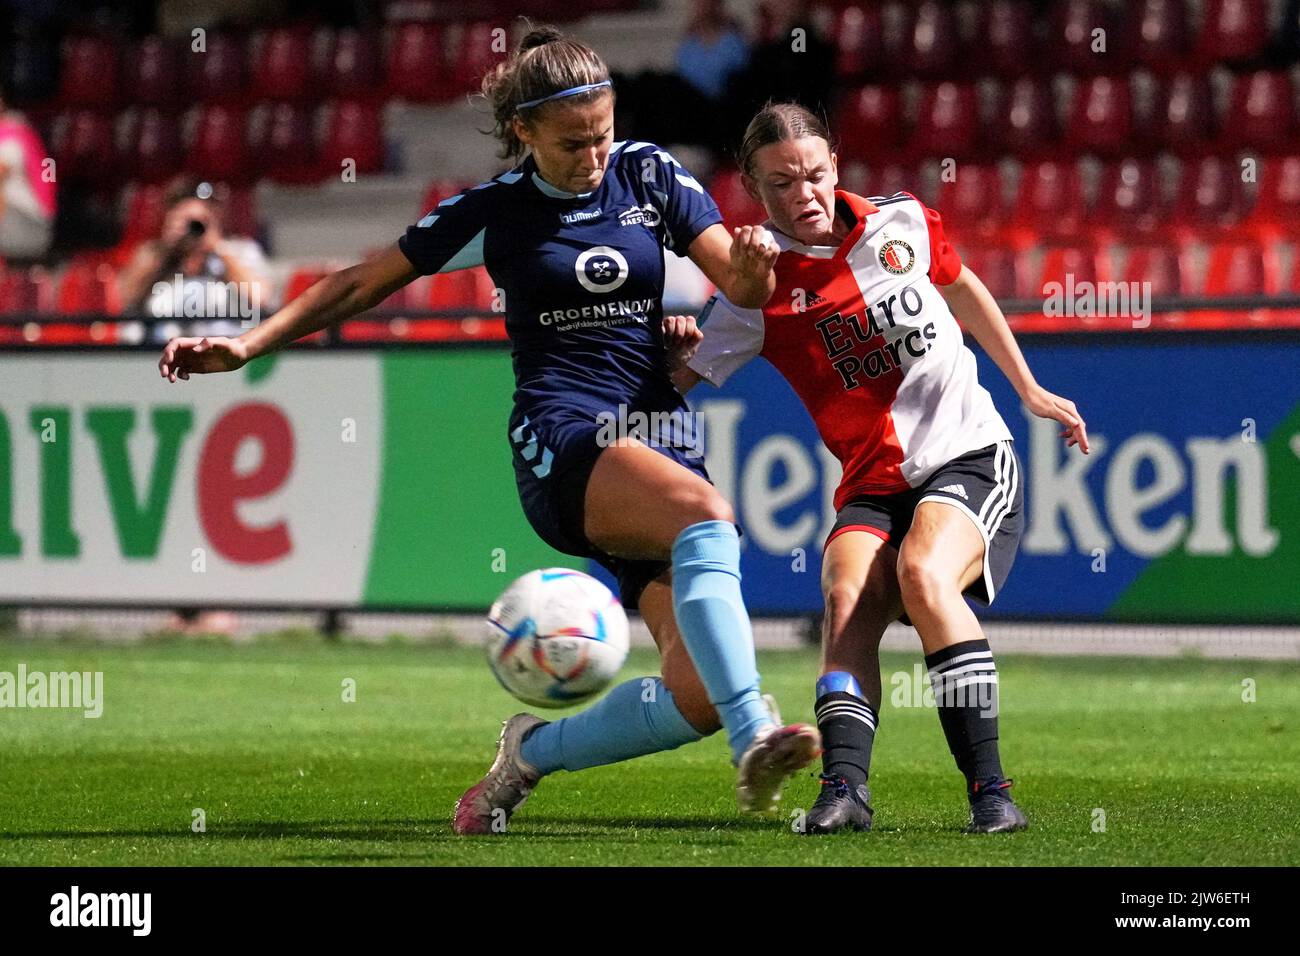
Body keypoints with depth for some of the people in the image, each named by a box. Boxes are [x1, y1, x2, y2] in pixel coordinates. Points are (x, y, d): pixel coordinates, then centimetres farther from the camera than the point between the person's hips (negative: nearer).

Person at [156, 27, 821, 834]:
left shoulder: (650, 175, 9)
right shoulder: (492, 211, 4)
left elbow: (742, 288, 5)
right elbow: (363, 284, 11)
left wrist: (754, 268, -19)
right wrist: (244, 346, 6)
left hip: (664, 446, 4)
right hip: (562, 439, -4)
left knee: (699, 698, -10)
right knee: (706, 517, -38)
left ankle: (535, 751, 15)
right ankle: (755, 742, -49)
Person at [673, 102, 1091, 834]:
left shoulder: (903, 224, 1)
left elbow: (963, 290, 21)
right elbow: (678, 382, -7)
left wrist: (1031, 390, 27)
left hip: (970, 455, -1)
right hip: (872, 485, 1)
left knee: (923, 576, -29)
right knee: (849, 596, -27)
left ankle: (989, 787, -29)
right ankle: (846, 784, -38)